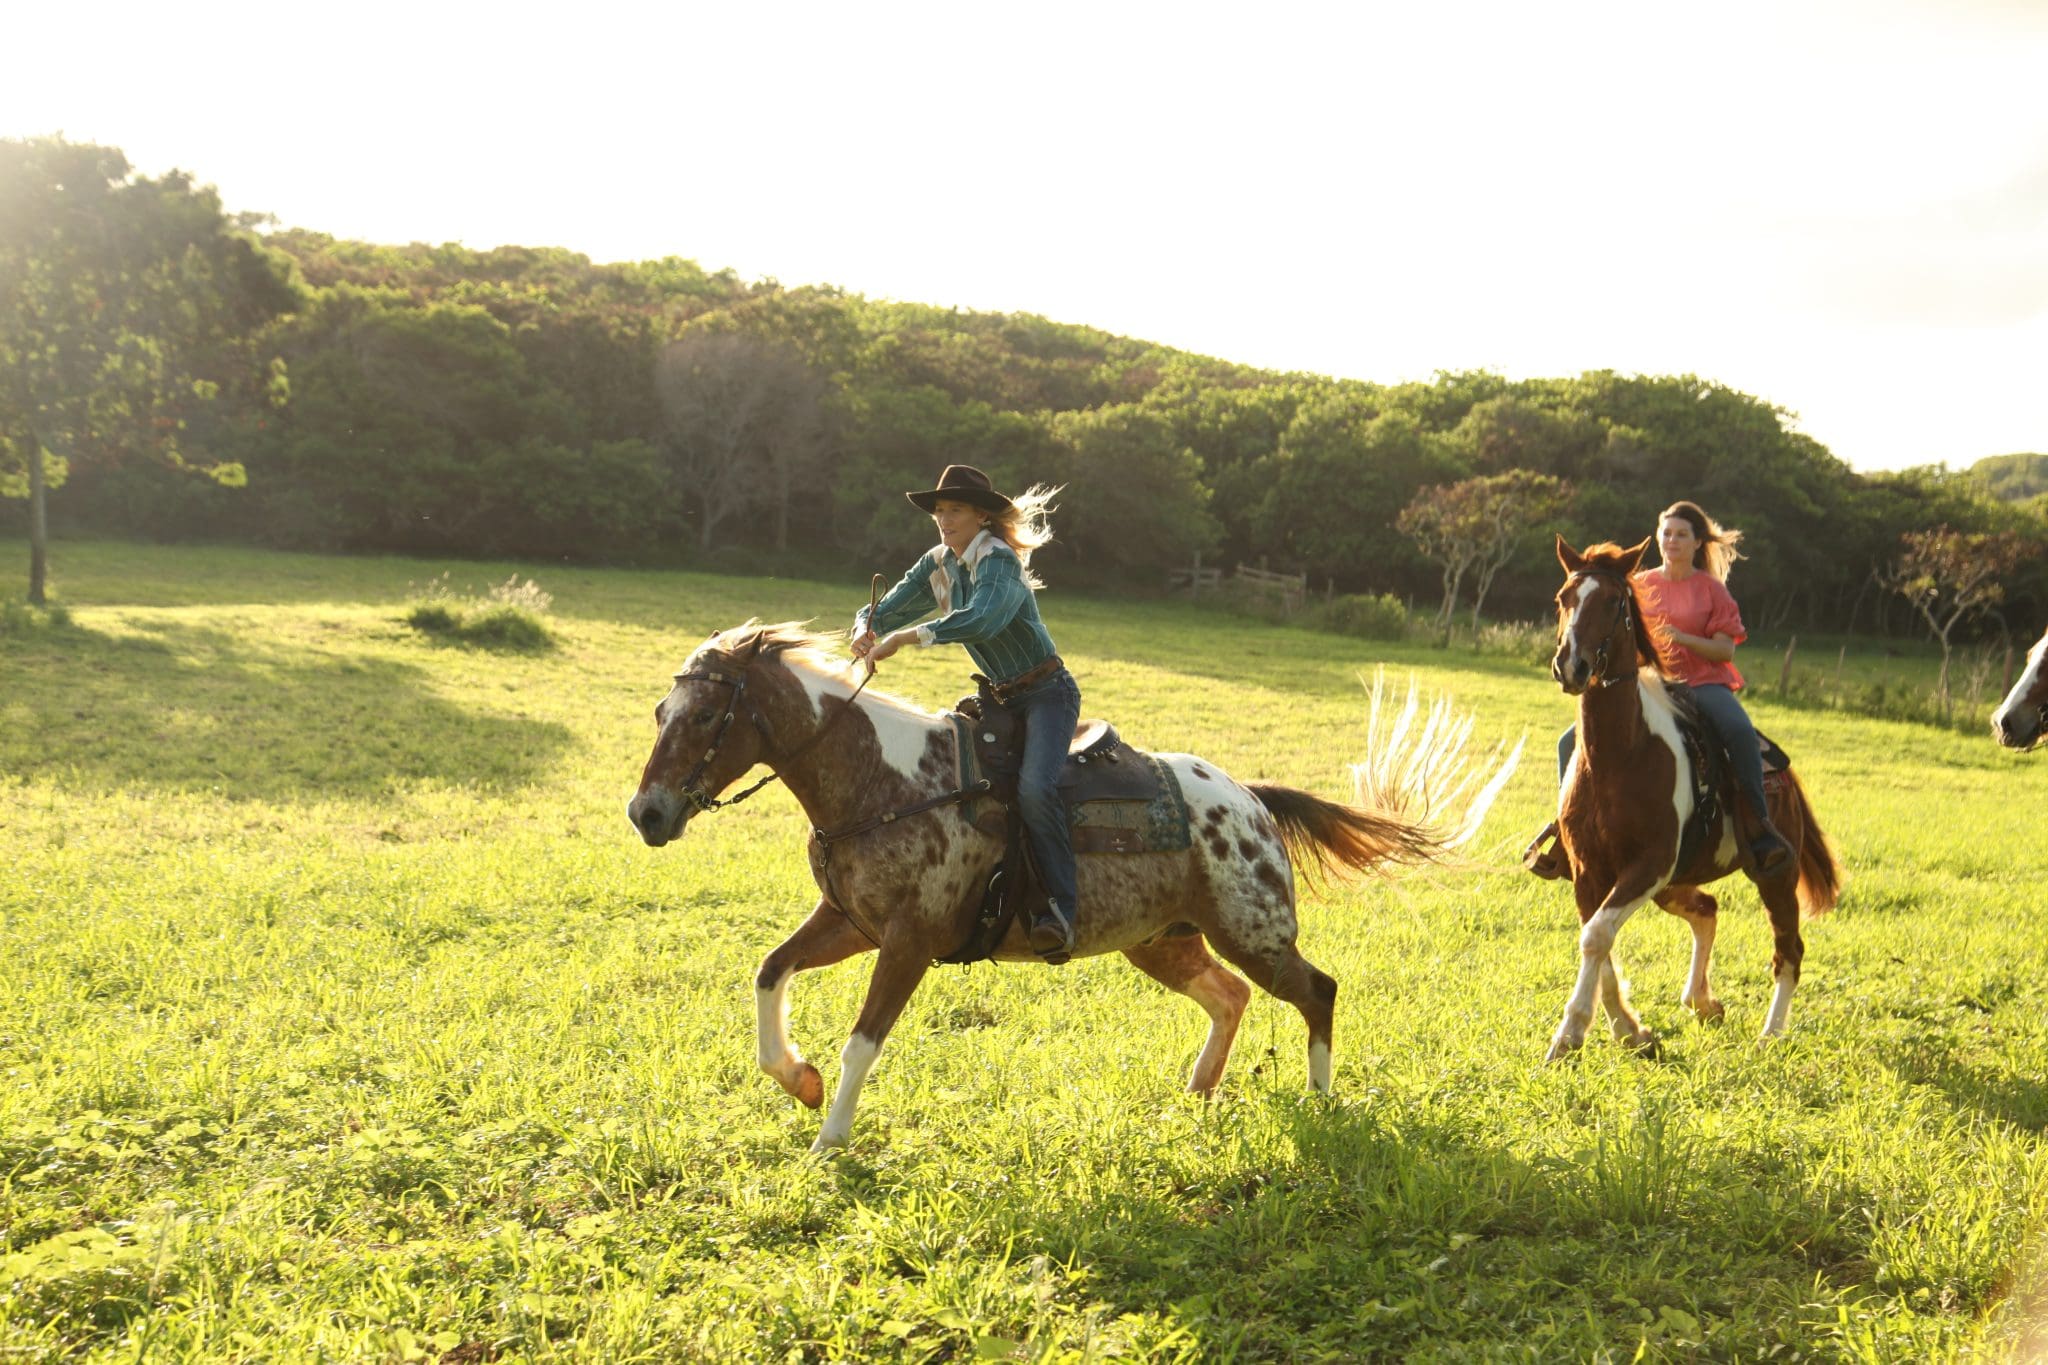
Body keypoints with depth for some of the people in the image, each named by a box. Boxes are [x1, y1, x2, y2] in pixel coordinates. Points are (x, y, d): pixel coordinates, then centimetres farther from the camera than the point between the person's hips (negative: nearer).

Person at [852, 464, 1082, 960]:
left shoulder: (998, 561, -20)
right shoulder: (938, 565, 4)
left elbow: (983, 620, -39)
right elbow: (883, 611, 6)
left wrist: (905, 637, -41)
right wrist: (865, 631, -19)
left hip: (1048, 692, -9)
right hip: (1000, 698, 9)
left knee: (1034, 788, -30)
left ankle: (1060, 906, -24)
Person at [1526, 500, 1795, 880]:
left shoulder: (1711, 589, 3)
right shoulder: (1640, 585, 11)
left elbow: (1725, 650, -5)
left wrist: (1680, 637, -20)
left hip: (1702, 683, -3)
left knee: (1739, 730, -36)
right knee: (1572, 741, -11)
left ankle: (1761, 824, -27)